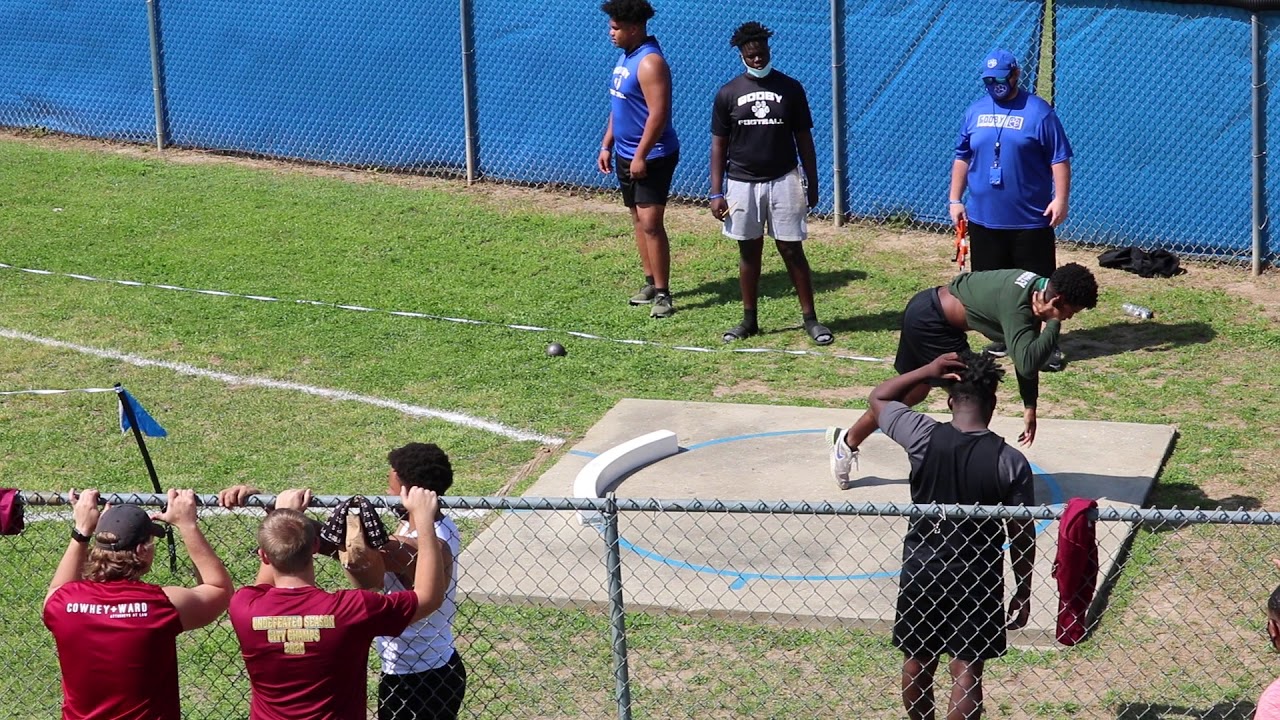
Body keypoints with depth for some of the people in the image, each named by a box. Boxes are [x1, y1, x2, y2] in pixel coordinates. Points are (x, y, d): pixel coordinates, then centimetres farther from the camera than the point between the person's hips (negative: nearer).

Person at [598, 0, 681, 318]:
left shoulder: (650, 62, -20)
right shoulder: (626, 57, 11)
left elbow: (658, 114, -25)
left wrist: (641, 156, -24)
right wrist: (607, 145, 17)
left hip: (651, 157, -10)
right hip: (626, 154, 10)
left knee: (651, 222, -12)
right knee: (638, 220, 13)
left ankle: (662, 294, -9)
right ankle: (651, 283, 22)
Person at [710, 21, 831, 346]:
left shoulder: (790, 89, -1)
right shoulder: (728, 94, 1)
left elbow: (804, 140, 5)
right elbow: (719, 145, 4)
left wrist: (812, 184, 3)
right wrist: (716, 193, -1)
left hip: (784, 182, -1)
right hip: (743, 184, 1)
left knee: (792, 250, 0)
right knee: (749, 251, 9)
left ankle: (810, 318, 5)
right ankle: (749, 320, 18)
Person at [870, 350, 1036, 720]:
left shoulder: (924, 438, -13)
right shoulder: (1010, 461, -15)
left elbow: (879, 399, 6)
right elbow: (1022, 536, -8)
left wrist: (926, 371, -3)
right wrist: (1023, 591, 4)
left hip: (920, 570, 2)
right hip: (977, 579, -2)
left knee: (917, 661, 20)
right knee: (966, 671, 6)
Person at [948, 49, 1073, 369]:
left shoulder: (1039, 112, -6)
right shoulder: (975, 112, 7)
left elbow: (1060, 159, -7)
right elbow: (962, 158, 14)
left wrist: (1061, 199, -15)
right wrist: (955, 200, 9)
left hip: (1030, 219, -5)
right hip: (984, 219, 5)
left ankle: (1050, 345, 3)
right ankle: (1002, 338, 26)